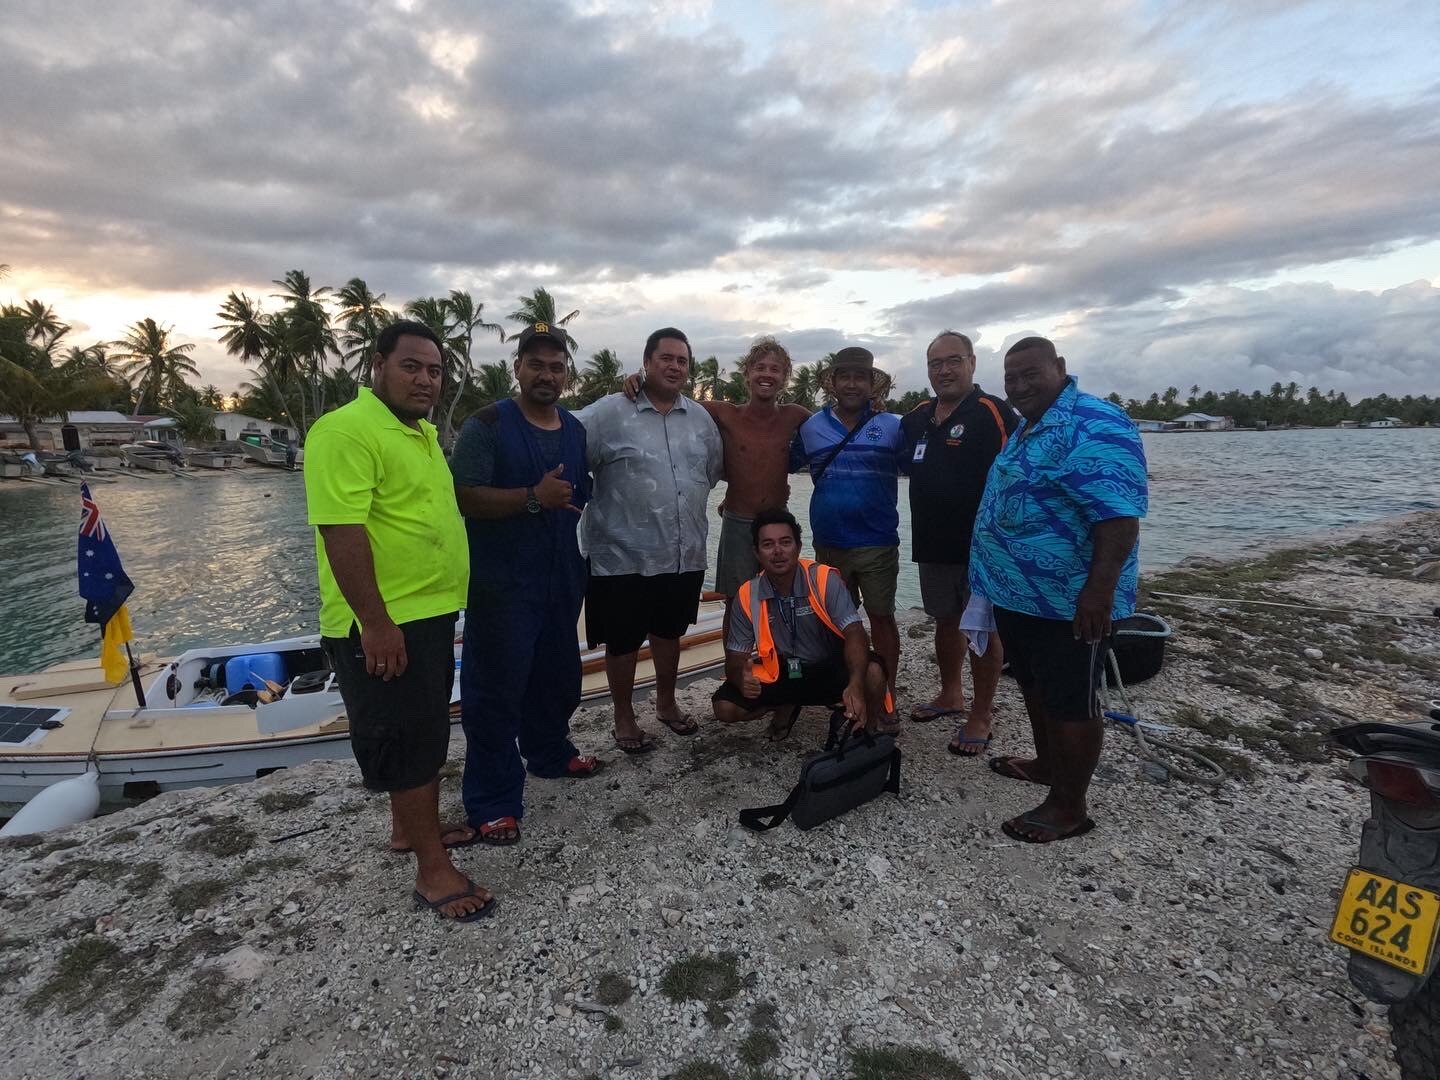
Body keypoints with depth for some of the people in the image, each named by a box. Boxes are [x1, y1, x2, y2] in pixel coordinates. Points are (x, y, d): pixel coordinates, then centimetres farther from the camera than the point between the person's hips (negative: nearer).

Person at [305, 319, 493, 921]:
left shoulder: (422, 431, 13)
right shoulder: (347, 430, -17)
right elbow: (341, 532, -24)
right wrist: (376, 624, -25)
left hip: (431, 613, 10)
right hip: (382, 624, -9)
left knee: (424, 730, 20)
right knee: (408, 738, 1)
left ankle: (409, 826, 39)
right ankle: (433, 869, 14)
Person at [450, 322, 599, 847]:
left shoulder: (576, 430, 10)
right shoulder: (487, 425, -10)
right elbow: (464, 498, -19)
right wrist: (533, 497, -28)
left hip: (562, 578, 7)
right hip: (501, 582, -6)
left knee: (558, 674, 19)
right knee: (496, 687, 0)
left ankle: (550, 752, 42)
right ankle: (493, 802, 11)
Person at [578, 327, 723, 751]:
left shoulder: (700, 418, 8)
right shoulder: (609, 412, -10)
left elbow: (714, 470, 18)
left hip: (684, 554, 5)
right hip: (623, 555, -5)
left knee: (669, 632, 21)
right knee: (622, 640, 9)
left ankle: (666, 704, 41)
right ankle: (624, 718, 29)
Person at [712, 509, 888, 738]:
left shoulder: (825, 580, -19)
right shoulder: (747, 596, -11)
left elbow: (854, 633, -26)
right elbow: (735, 657, -6)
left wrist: (856, 685, -45)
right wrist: (741, 678, -33)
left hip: (829, 669, -2)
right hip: (779, 674, 3)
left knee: (872, 672, -33)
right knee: (724, 707, -16)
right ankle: (786, 705, 15)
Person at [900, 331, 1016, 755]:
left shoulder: (993, 413, -11)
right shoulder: (916, 418, 11)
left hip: (980, 544, -6)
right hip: (933, 544, 7)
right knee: (946, 620, 18)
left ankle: (981, 716, 17)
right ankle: (950, 695, 36)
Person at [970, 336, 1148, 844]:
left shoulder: (1094, 425, -19)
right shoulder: (1028, 429, 13)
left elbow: (1119, 514, -26)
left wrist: (1100, 589, -30)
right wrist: (996, 576, 25)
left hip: (1068, 600, -10)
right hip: (1020, 591, 10)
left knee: (1070, 701, 3)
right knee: (1035, 686, 22)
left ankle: (1068, 807, 17)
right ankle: (1046, 763, 41)